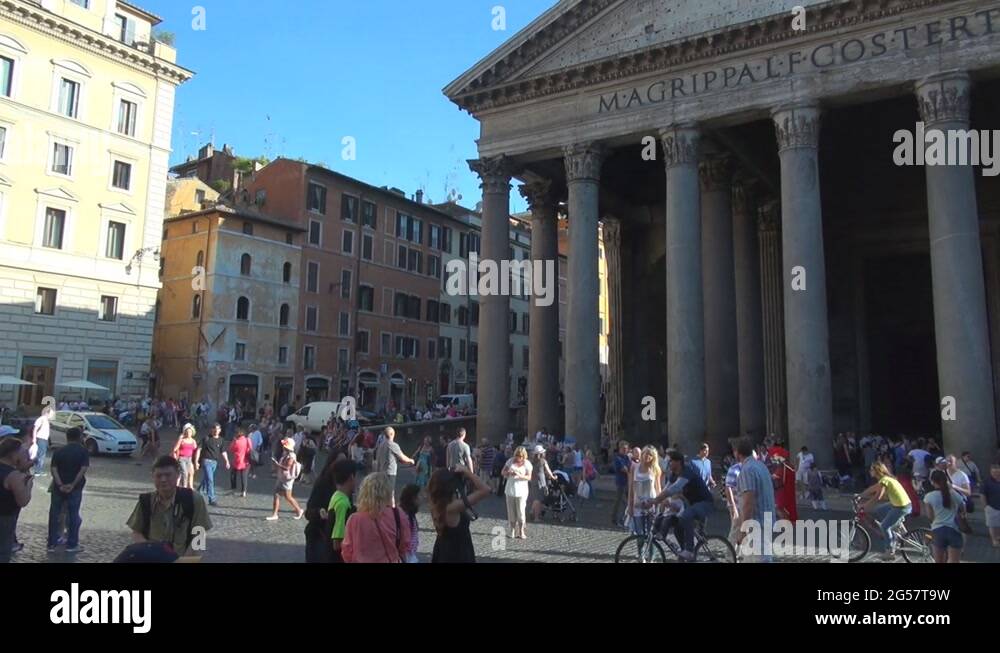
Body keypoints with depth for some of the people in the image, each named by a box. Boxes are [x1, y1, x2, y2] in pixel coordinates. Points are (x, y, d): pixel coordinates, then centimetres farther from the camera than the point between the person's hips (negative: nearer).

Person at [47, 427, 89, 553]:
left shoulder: (59, 452, 4)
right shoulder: (83, 451, -4)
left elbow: (54, 469, -7)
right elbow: (83, 469, -16)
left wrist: (60, 484, -14)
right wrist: (73, 484, -15)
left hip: (59, 487, 3)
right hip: (75, 488, -3)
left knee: (54, 514, 12)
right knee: (73, 515, 5)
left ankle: (52, 544, 16)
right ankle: (72, 545, 8)